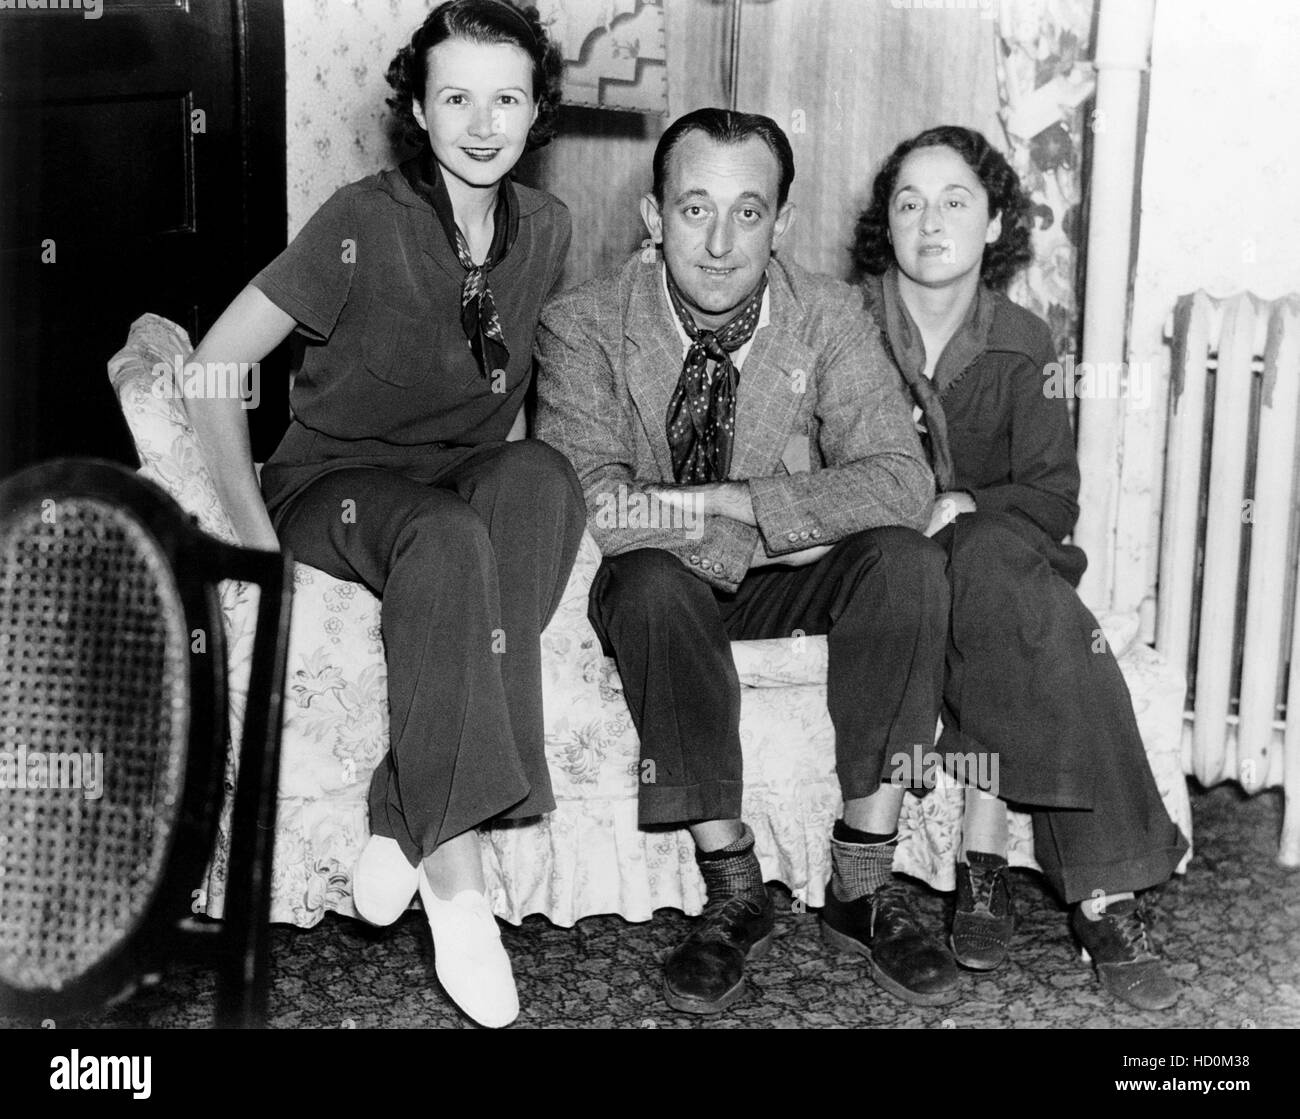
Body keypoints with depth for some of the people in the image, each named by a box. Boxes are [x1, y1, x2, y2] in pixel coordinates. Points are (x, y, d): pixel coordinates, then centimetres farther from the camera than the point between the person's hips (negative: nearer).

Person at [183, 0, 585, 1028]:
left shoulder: (545, 228, 3)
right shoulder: (365, 224, -13)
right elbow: (214, 365, -11)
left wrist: (512, 488, 5)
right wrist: (258, 535, -14)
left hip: (467, 478, 4)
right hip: (337, 482, -4)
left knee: (543, 477, -33)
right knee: (445, 537, -39)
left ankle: (411, 824, -30)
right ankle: (453, 866, -32)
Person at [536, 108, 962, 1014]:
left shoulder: (828, 315, -8)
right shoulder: (584, 324, -12)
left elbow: (902, 481, -19)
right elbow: (589, 503, -23)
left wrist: (712, 502, -29)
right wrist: (787, 522, -26)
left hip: (787, 584, 2)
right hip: (663, 592, -1)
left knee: (906, 560, -27)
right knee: (651, 579, -35)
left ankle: (864, 886, -19)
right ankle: (733, 888, -22)